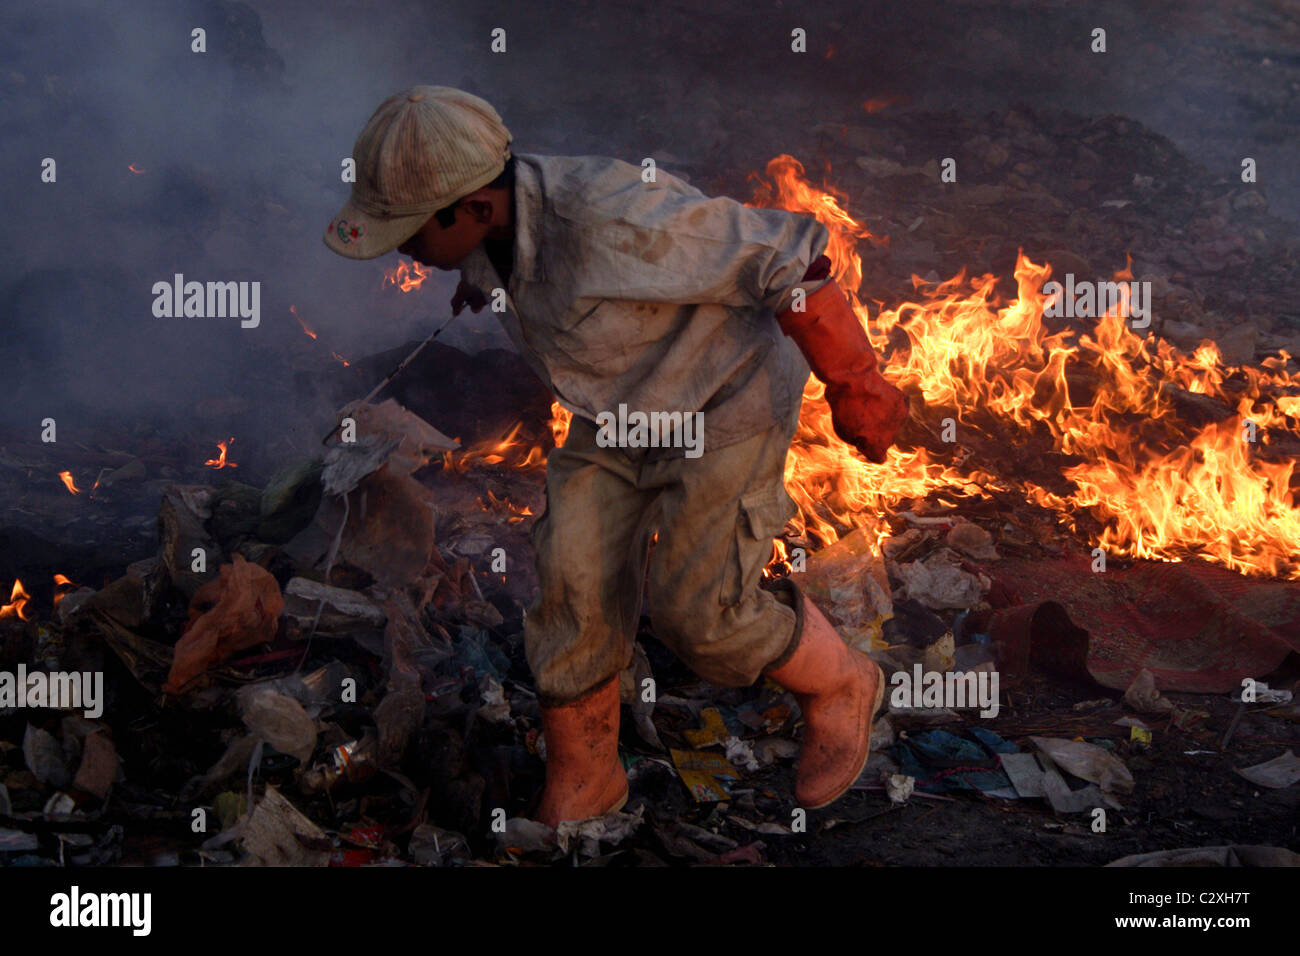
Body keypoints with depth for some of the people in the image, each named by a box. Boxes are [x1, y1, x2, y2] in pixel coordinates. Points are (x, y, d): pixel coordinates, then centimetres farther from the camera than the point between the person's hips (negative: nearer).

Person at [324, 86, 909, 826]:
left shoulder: (611, 220, -38)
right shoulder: (486, 225, -13)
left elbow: (788, 259, -30)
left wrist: (855, 389, -21)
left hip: (728, 405, -7)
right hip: (624, 408, 7)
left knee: (700, 616, -4)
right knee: (576, 598, 3)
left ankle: (837, 684, 26)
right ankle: (582, 780, 24)